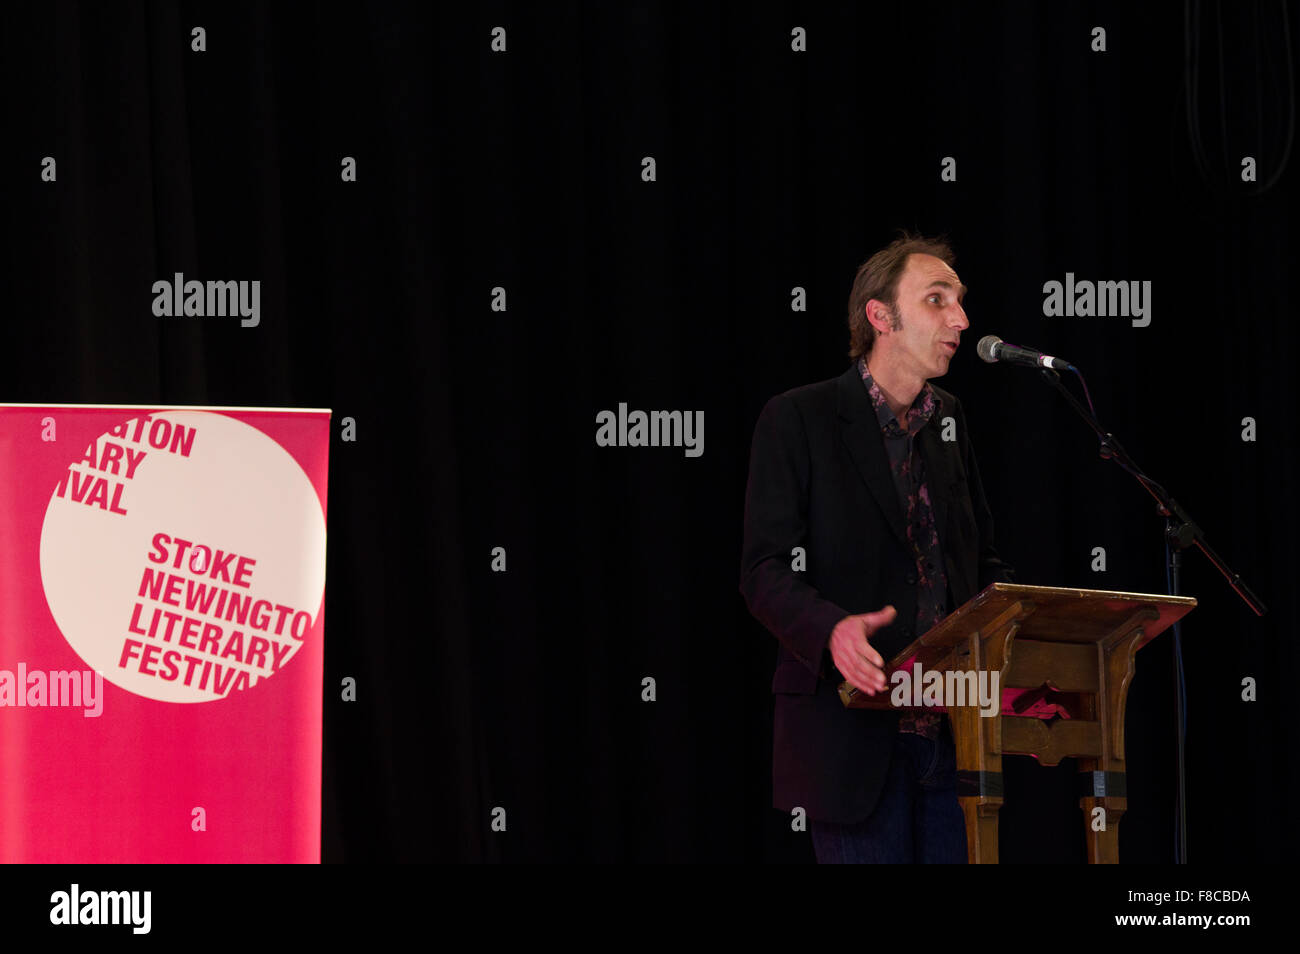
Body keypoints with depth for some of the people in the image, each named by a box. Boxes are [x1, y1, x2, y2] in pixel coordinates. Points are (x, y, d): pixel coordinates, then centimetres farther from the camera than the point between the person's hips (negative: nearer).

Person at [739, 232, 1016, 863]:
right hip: (854, 735, -6)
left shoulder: (947, 420, 16)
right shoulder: (797, 421, -4)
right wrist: (833, 629, -30)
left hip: (951, 733, 6)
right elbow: (766, 571, -10)